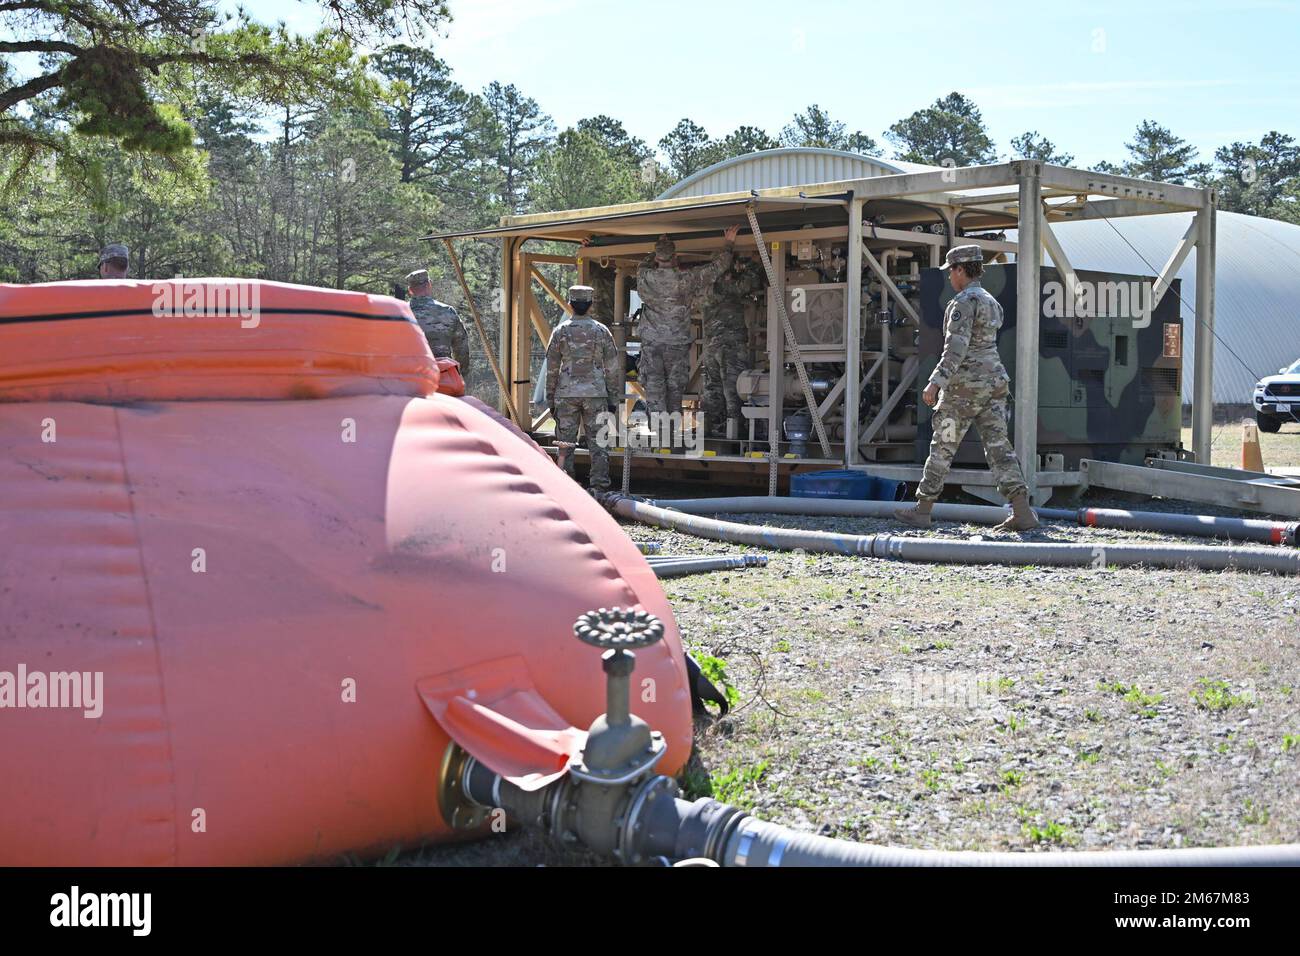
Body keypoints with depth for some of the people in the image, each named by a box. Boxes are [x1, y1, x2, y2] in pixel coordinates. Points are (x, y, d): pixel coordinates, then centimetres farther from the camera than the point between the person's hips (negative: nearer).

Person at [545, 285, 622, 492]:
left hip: (567, 393, 0)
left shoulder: (560, 331, 1)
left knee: (565, 444, 4)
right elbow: (612, 368, 3)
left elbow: (551, 369, 3)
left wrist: (551, 399, 10)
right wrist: (614, 399, 9)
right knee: (598, 444, 4)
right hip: (596, 393, 0)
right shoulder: (601, 331, 2)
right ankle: (599, 487, 2)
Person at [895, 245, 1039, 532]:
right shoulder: (992, 303, 17)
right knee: (998, 447, 0)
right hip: (993, 384, 8)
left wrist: (935, 383, -28)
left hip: (965, 387, -8)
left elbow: (956, 347, -23)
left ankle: (922, 511, 12)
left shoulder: (964, 302, -12)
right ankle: (1023, 512, -12)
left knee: (942, 448, 3)